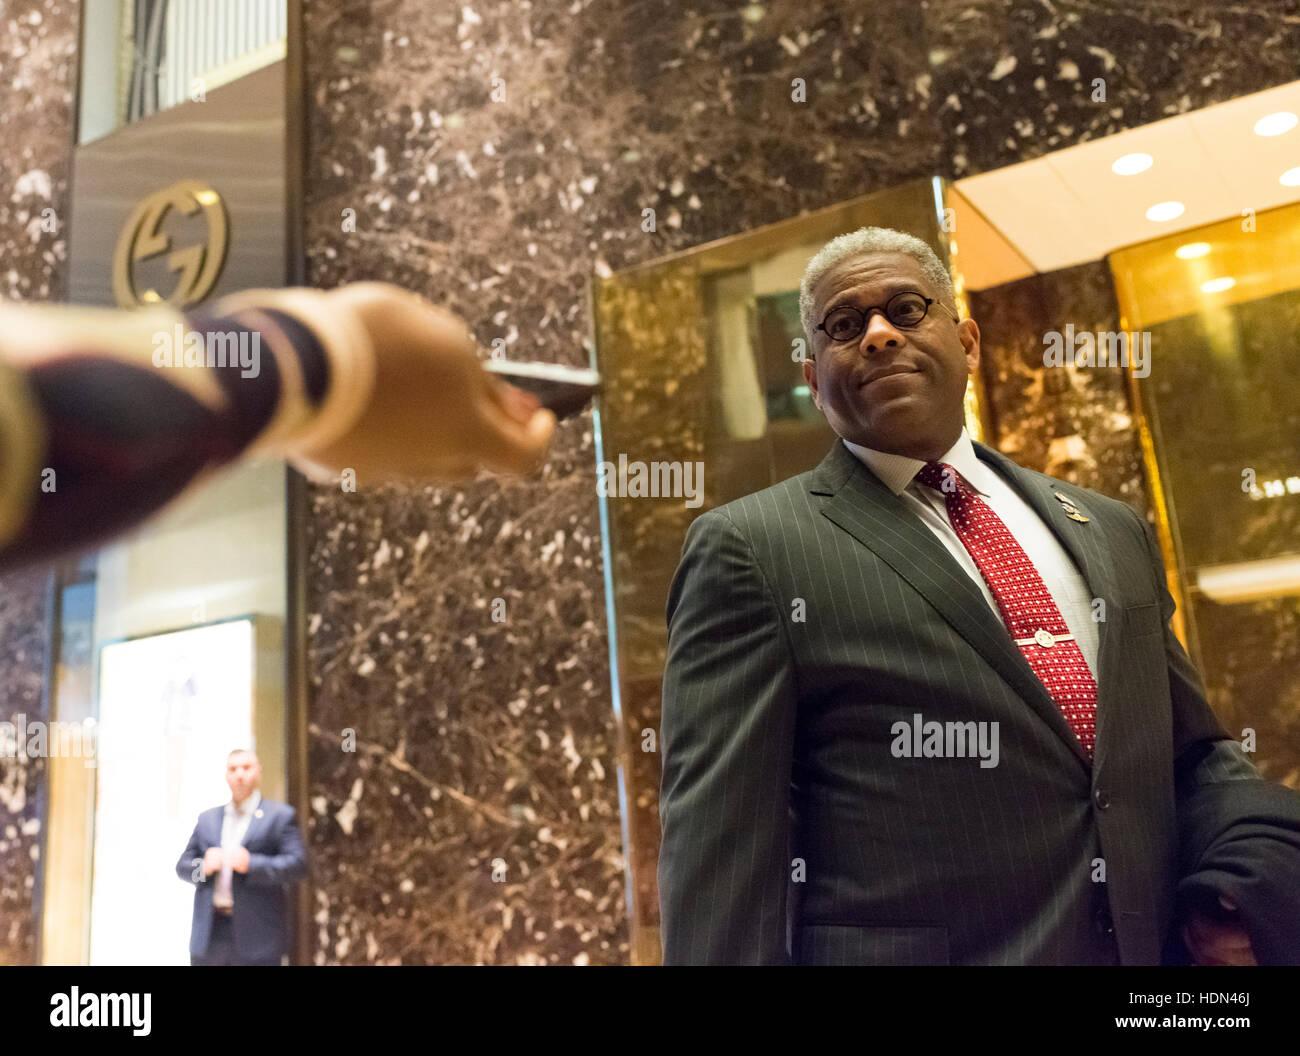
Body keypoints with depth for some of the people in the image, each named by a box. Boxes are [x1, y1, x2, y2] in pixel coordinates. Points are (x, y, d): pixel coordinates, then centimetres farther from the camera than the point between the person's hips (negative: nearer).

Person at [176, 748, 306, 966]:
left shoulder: (281, 816, 3)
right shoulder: (207, 819, 18)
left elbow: (297, 865, -7)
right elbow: (183, 866, 15)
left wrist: (250, 864, -20)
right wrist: (203, 866, -8)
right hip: (209, 935, 4)